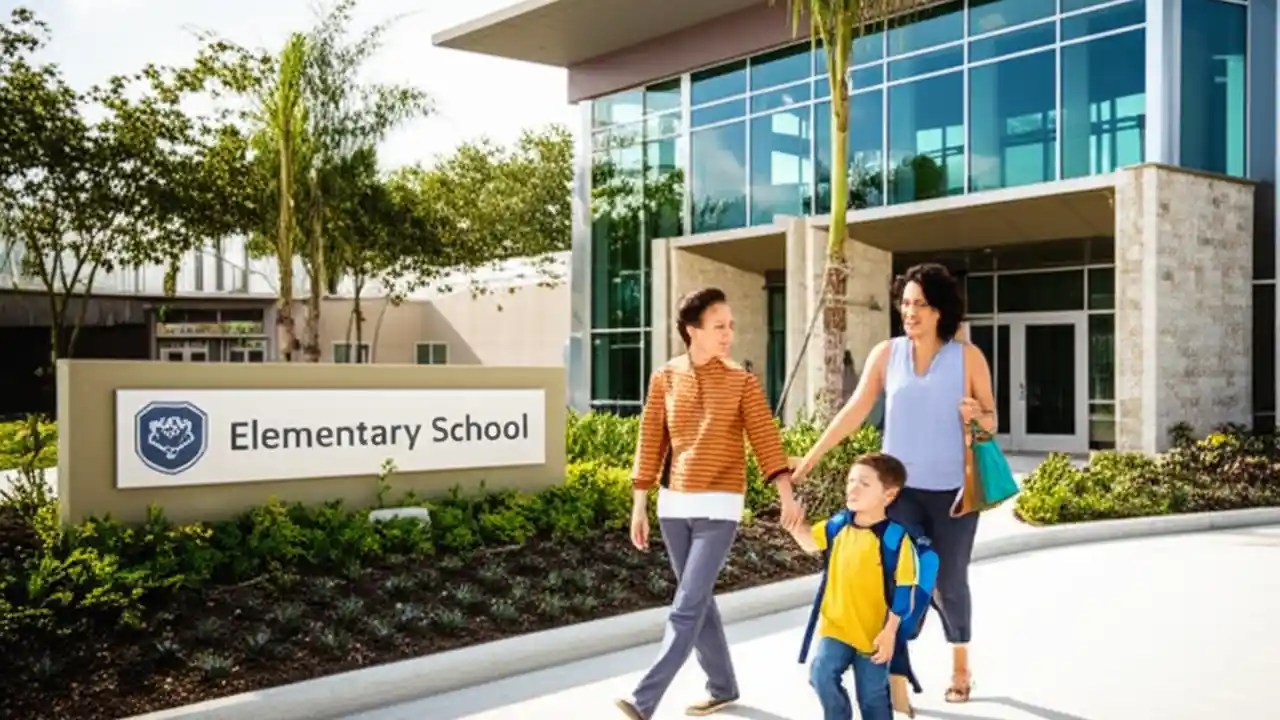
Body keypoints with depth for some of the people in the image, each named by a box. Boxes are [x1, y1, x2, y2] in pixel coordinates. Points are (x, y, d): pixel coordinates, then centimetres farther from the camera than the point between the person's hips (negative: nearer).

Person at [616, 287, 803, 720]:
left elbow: (765, 439, -11)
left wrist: (786, 494, -23)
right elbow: (650, 444, 5)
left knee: (686, 608, -9)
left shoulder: (742, 382, -3)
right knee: (699, 601, 14)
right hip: (674, 505, 4)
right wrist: (639, 505, 3)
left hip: (718, 507, -4)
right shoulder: (664, 379, 3)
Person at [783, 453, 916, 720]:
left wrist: (890, 632, -15)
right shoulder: (839, 525, -1)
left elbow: (902, 589, -15)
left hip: (874, 633, -4)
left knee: (872, 696, 8)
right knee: (822, 674, -13)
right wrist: (798, 528, -4)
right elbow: (811, 543, 18)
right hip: (837, 625, 4)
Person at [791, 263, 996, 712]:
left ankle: (960, 665, 39)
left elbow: (991, 420, 2)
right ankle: (896, 688, -1)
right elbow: (855, 410, 0)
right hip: (900, 487, 1)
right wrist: (812, 455, -5)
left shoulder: (967, 356, -3)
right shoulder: (886, 354, 1)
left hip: (952, 489, -1)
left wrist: (976, 414, -22)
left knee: (949, 583, 13)